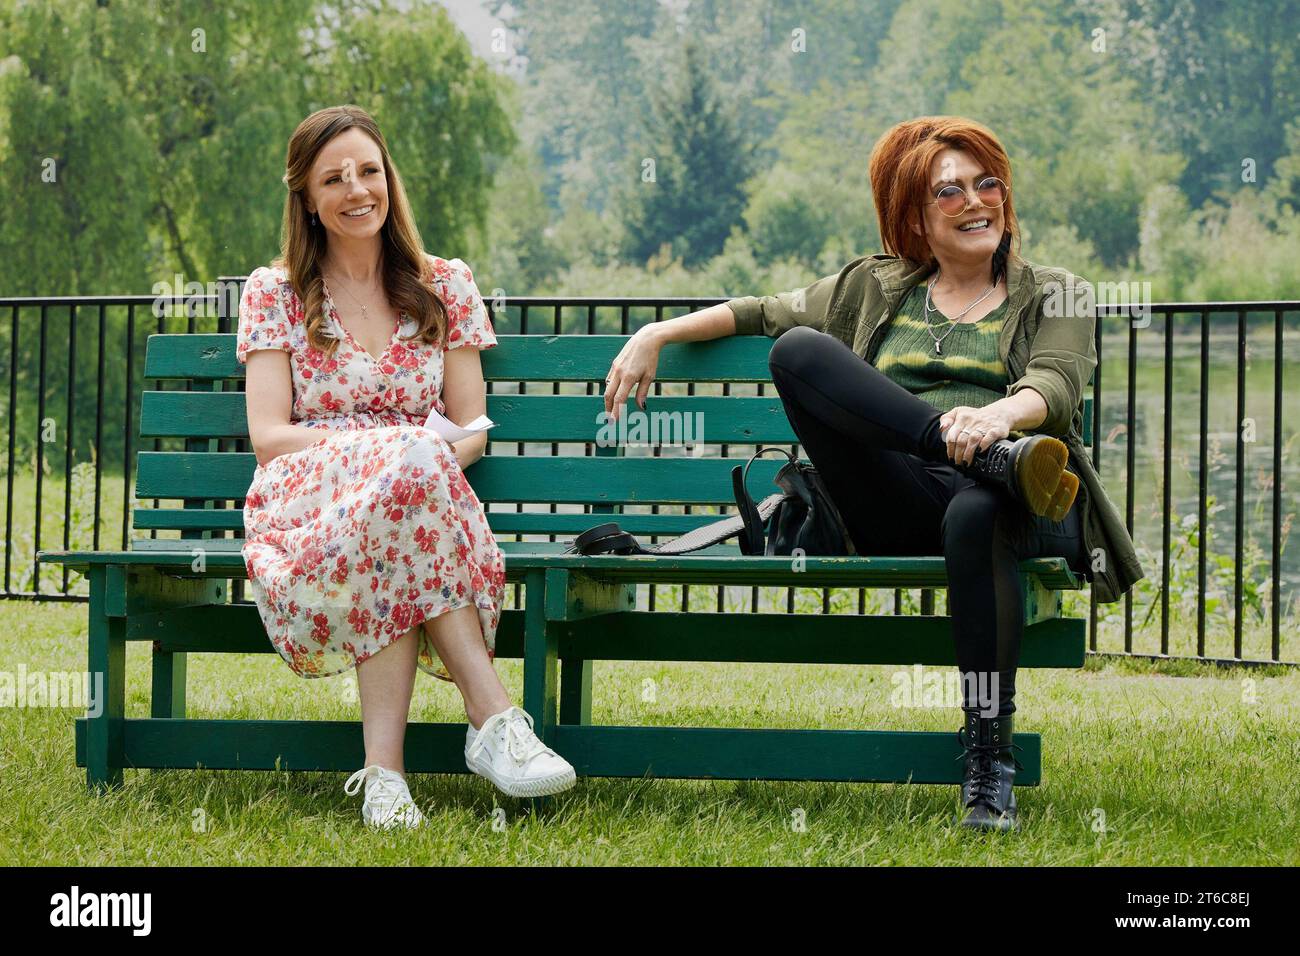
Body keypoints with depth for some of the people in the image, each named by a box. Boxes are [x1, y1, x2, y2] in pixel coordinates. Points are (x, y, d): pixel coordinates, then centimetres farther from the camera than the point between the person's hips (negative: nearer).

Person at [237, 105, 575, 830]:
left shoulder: (445, 287, 16)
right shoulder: (275, 294, 11)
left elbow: (471, 431, 11)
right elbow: (268, 436, 0)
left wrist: (426, 454, -15)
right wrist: (393, 444, -15)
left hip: (421, 496, 2)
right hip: (305, 511, -2)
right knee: (411, 466, -38)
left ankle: (385, 769, -46)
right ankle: (493, 713, -44)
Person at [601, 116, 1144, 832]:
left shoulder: (1054, 295, 18)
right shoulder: (877, 289, 27)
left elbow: (1056, 384, -2)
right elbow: (763, 313, 31)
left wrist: (997, 415, -26)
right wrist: (658, 334, 15)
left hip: (1006, 505, -2)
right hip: (896, 514, 3)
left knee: (975, 515, -43)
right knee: (797, 351, -19)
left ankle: (988, 765, -40)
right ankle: (1003, 460, -36)